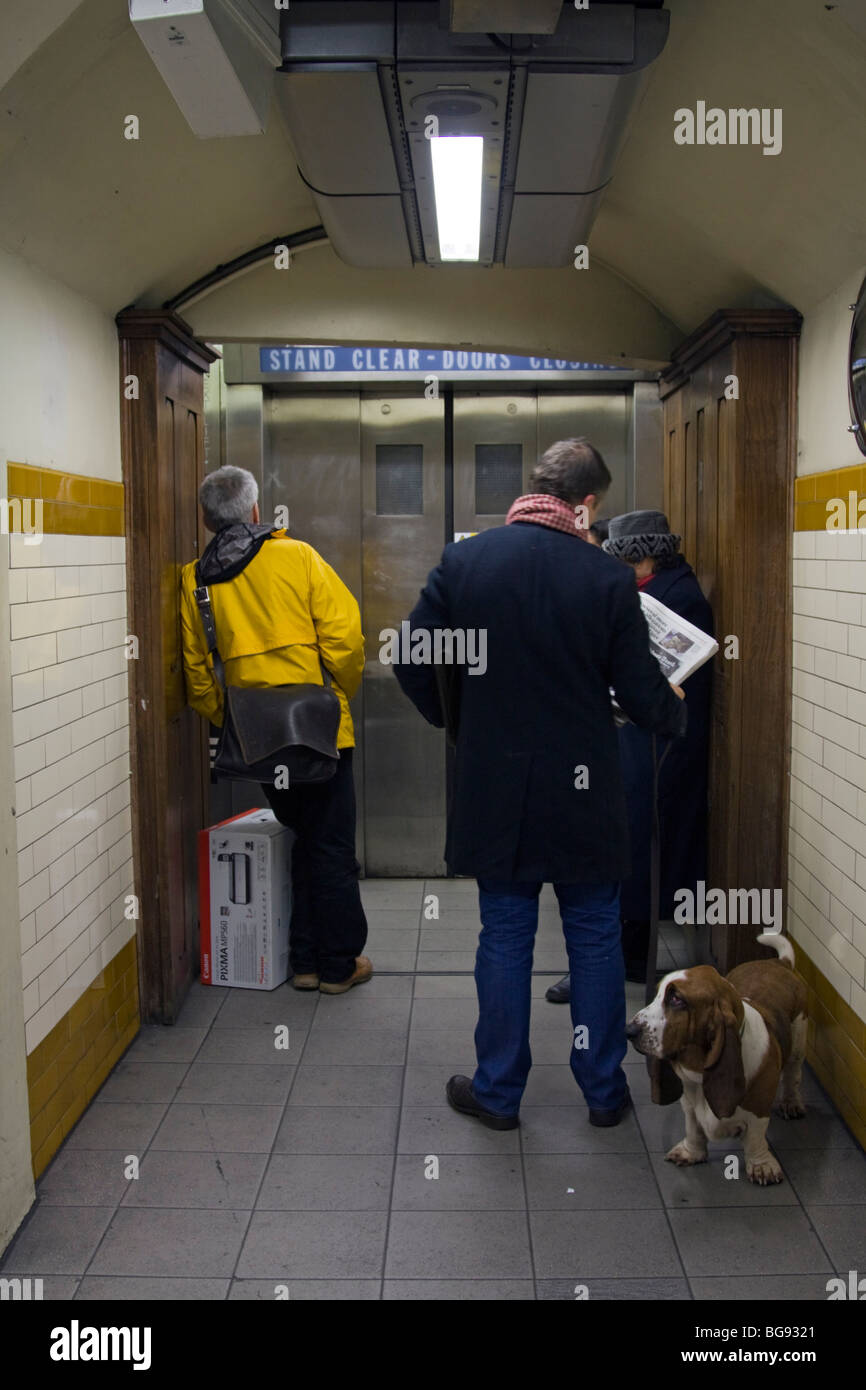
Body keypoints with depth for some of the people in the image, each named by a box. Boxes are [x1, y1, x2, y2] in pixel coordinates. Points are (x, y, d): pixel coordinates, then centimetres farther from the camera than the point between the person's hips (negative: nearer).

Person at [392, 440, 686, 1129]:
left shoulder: (463, 560, -6)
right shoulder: (609, 578, -11)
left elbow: (412, 663, -4)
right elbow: (643, 694, -6)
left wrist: (452, 720, 15)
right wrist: (676, 715, 17)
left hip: (495, 789, 1)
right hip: (584, 794, -1)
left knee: (505, 938, 13)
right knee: (596, 938, 14)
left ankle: (498, 1091, 24)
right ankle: (604, 1090, 27)